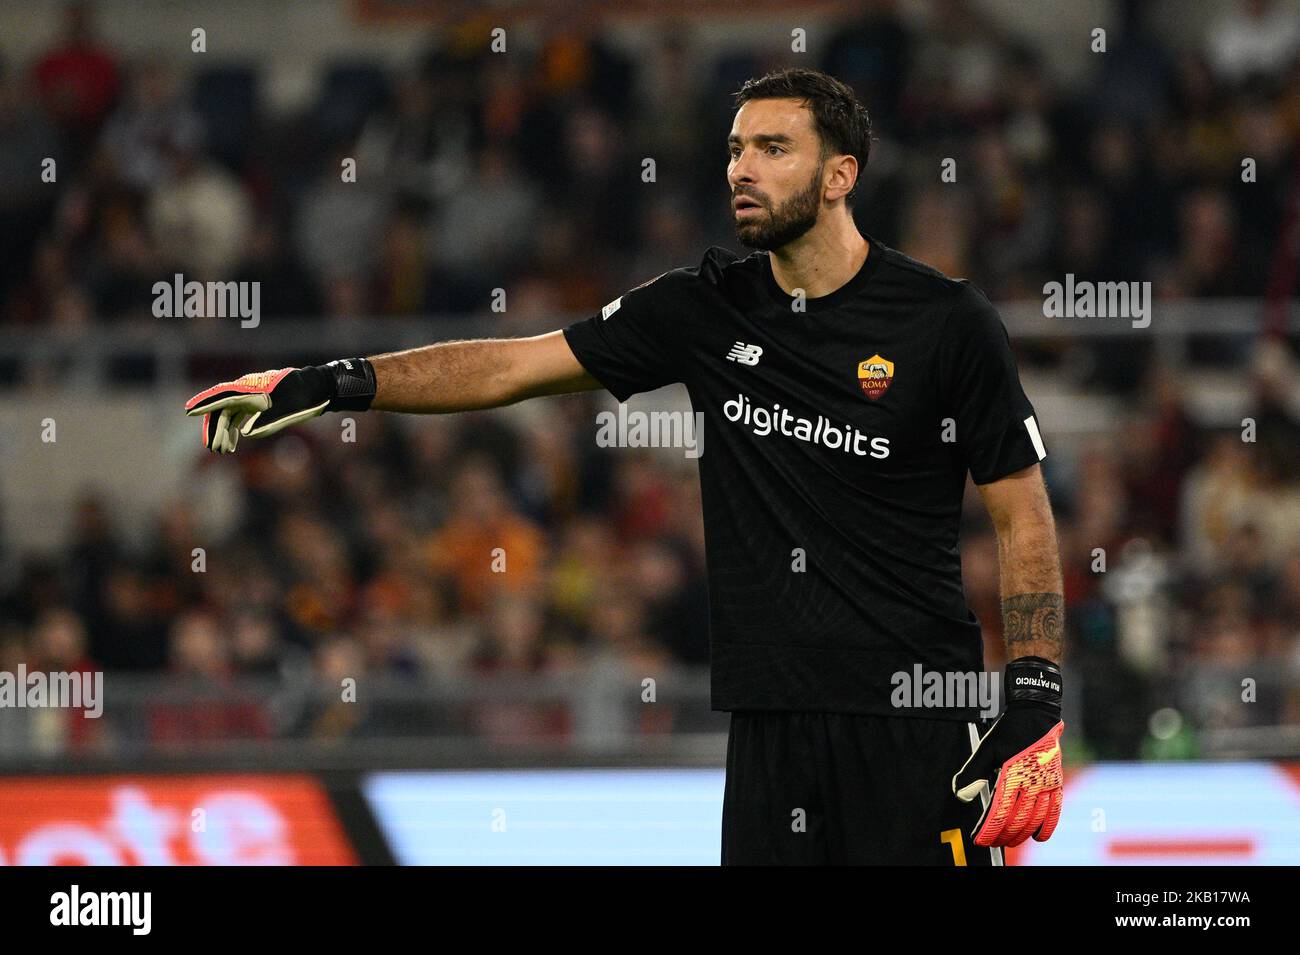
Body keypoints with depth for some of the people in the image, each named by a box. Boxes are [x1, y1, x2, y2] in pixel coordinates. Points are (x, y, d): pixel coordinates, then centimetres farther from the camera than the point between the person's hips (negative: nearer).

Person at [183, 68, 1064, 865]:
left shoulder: (948, 323, -4)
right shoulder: (709, 308, 8)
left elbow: (1024, 518, -1)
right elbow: (515, 366, 9)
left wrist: (1038, 709, -10)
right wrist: (332, 386, 1)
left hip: (915, 713, -4)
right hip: (771, 719, 4)